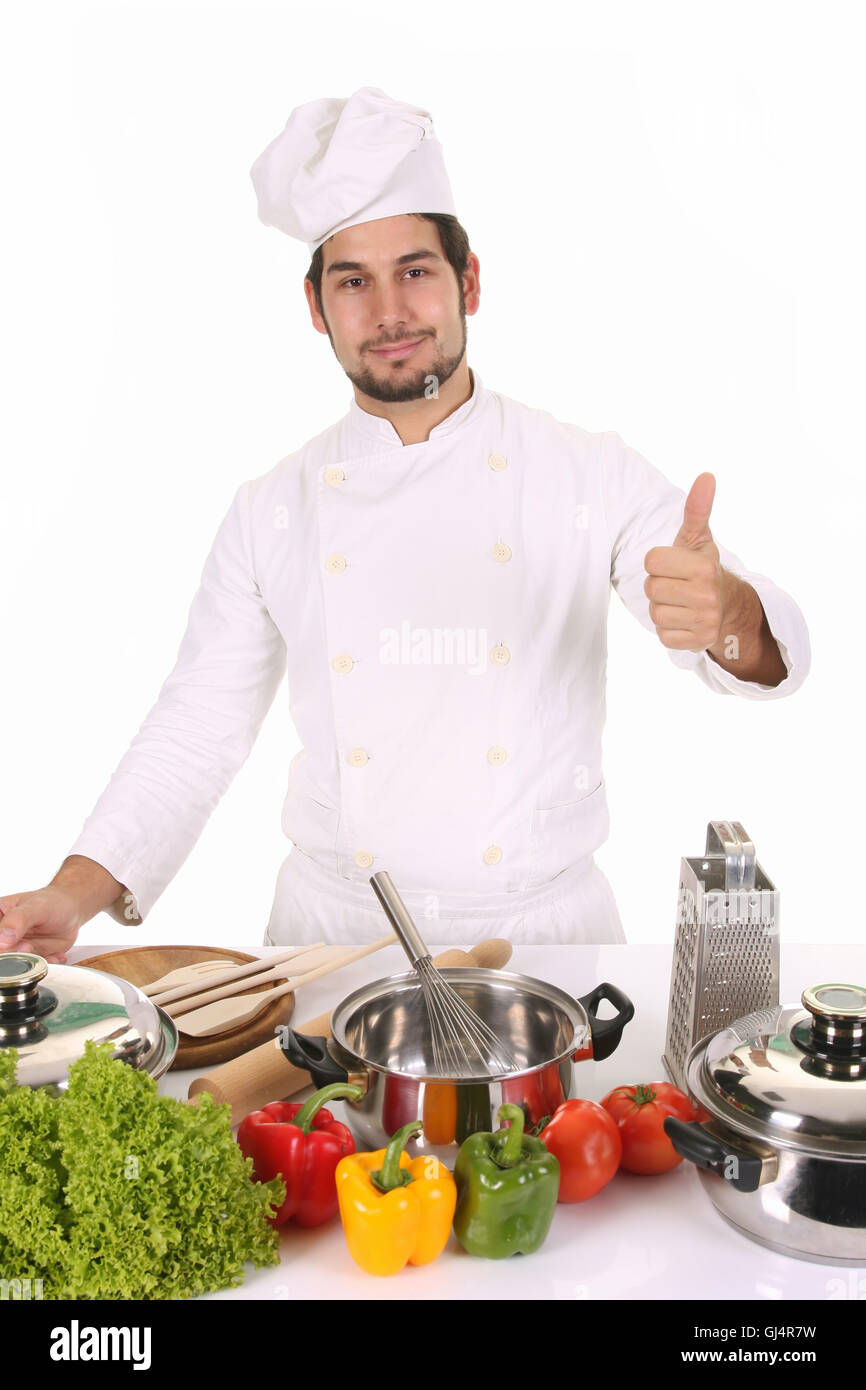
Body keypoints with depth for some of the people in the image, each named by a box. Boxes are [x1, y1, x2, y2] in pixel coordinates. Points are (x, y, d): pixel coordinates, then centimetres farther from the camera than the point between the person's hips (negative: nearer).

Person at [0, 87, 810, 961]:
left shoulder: (594, 477, -2)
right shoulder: (271, 512, 3)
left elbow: (768, 650, -9)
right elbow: (199, 725, 6)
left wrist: (726, 613, -33)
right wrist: (77, 890, -6)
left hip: (544, 925, 0)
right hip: (332, 930, 1)